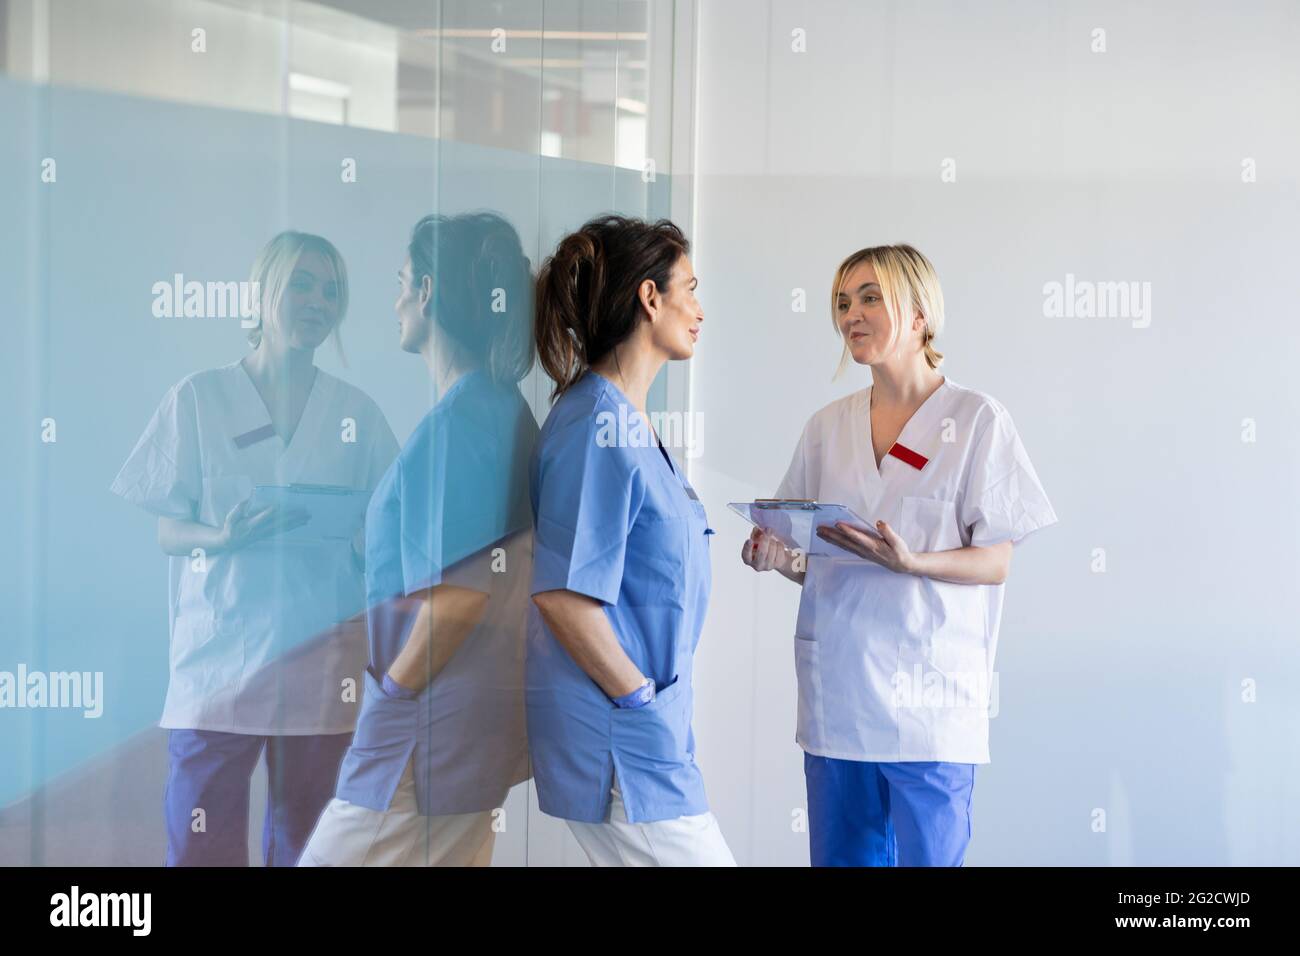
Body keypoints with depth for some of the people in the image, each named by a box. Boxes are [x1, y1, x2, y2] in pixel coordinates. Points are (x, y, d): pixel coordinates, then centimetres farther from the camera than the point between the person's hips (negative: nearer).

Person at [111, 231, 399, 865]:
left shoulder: (356, 413, 8)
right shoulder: (199, 398, 3)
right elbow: (168, 530, 2)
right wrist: (226, 537, -18)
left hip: (322, 664, 2)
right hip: (219, 652, -2)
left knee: (303, 842, 5)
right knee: (200, 843, -4)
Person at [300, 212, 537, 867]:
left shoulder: (458, 420, -18)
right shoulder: (505, 409, 13)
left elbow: (459, 594, -24)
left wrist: (392, 689, -11)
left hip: (429, 732, -10)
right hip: (477, 724, 10)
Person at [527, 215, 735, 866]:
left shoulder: (627, 421, 14)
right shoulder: (598, 424, -16)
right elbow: (561, 591, -22)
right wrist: (640, 698, -15)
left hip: (654, 729, 10)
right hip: (621, 740, -10)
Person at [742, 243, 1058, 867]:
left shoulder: (977, 419, -2)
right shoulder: (827, 427, 12)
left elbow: (996, 563, -4)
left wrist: (910, 562, -21)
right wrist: (780, 556, -7)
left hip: (927, 694, -4)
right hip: (836, 692, 4)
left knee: (929, 856, -2)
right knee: (841, 856, 8)